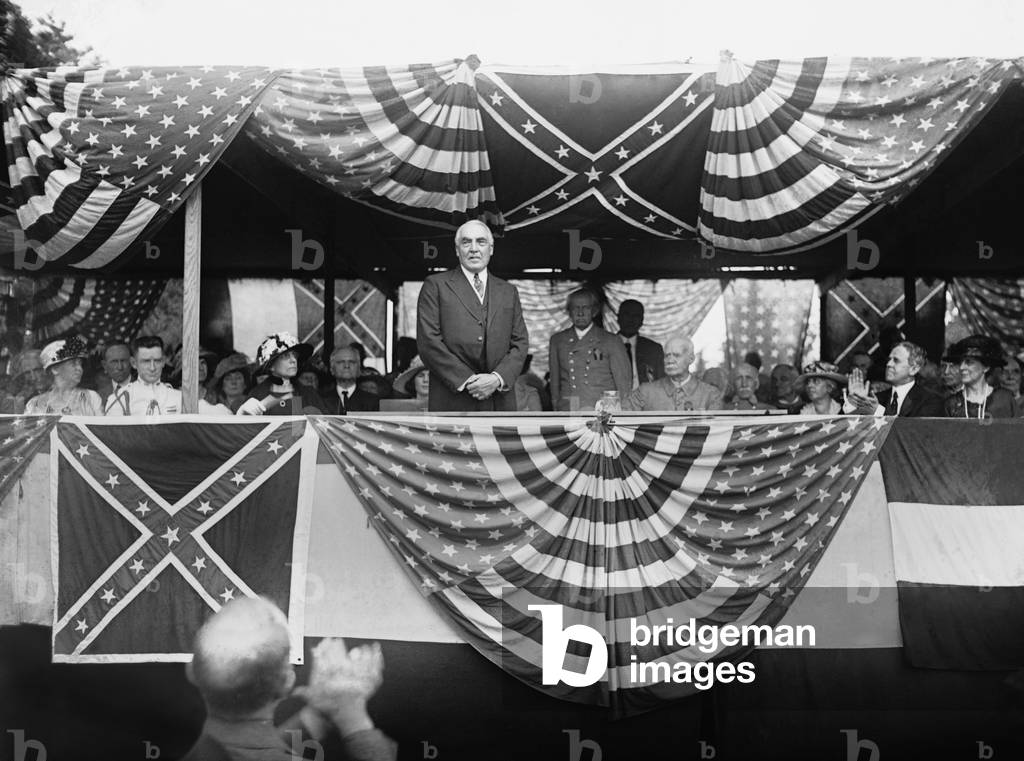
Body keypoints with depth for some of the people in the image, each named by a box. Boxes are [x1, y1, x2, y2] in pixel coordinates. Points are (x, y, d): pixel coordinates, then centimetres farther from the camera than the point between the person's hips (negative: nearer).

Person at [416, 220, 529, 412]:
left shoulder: (508, 291, 17)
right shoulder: (435, 285, 5)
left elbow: (520, 343, 11)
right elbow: (428, 341, -4)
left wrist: (498, 378, -7)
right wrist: (465, 380, -11)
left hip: (500, 401, 3)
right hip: (452, 401, -3)